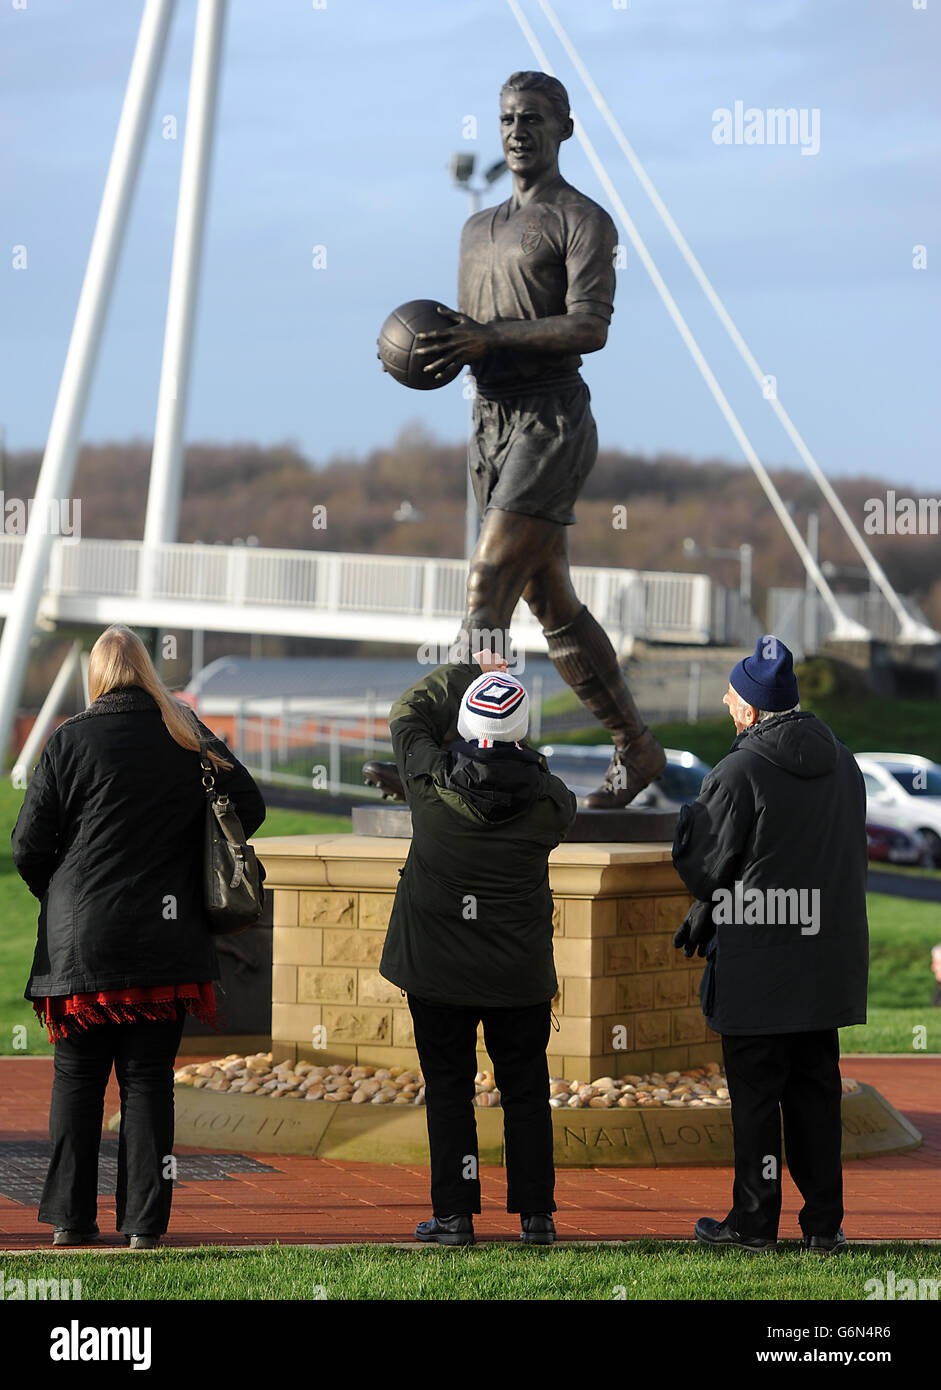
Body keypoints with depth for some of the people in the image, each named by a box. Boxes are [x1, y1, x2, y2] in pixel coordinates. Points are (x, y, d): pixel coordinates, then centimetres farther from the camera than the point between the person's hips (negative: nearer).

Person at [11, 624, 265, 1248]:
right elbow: (249, 808, 9)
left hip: (82, 940, -1)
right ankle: (144, 1220, 2)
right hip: (166, 939, 2)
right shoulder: (189, 738, 3)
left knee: (77, 1079, 8)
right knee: (150, 1080, 6)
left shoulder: (70, 741, -4)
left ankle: (71, 1217, 8)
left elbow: (29, 844, -3)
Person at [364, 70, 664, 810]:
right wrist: (438, 347, 3)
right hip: (490, 420, 8)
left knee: (488, 584, -18)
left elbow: (590, 327, -16)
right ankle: (637, 749, 18)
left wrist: (490, 335, -24)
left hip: (552, 421, -8)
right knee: (553, 603, 9)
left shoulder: (582, 221, -4)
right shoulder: (479, 230, 22)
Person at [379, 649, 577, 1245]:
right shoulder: (546, 799, -12)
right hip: (521, 972, 1)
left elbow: (409, 714, 6)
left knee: (448, 1089, 8)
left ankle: (455, 1214, 6)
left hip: (439, 969, -1)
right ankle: (536, 1214, 12)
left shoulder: (431, 781, -12)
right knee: (526, 1090, 10)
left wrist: (471, 672, 15)